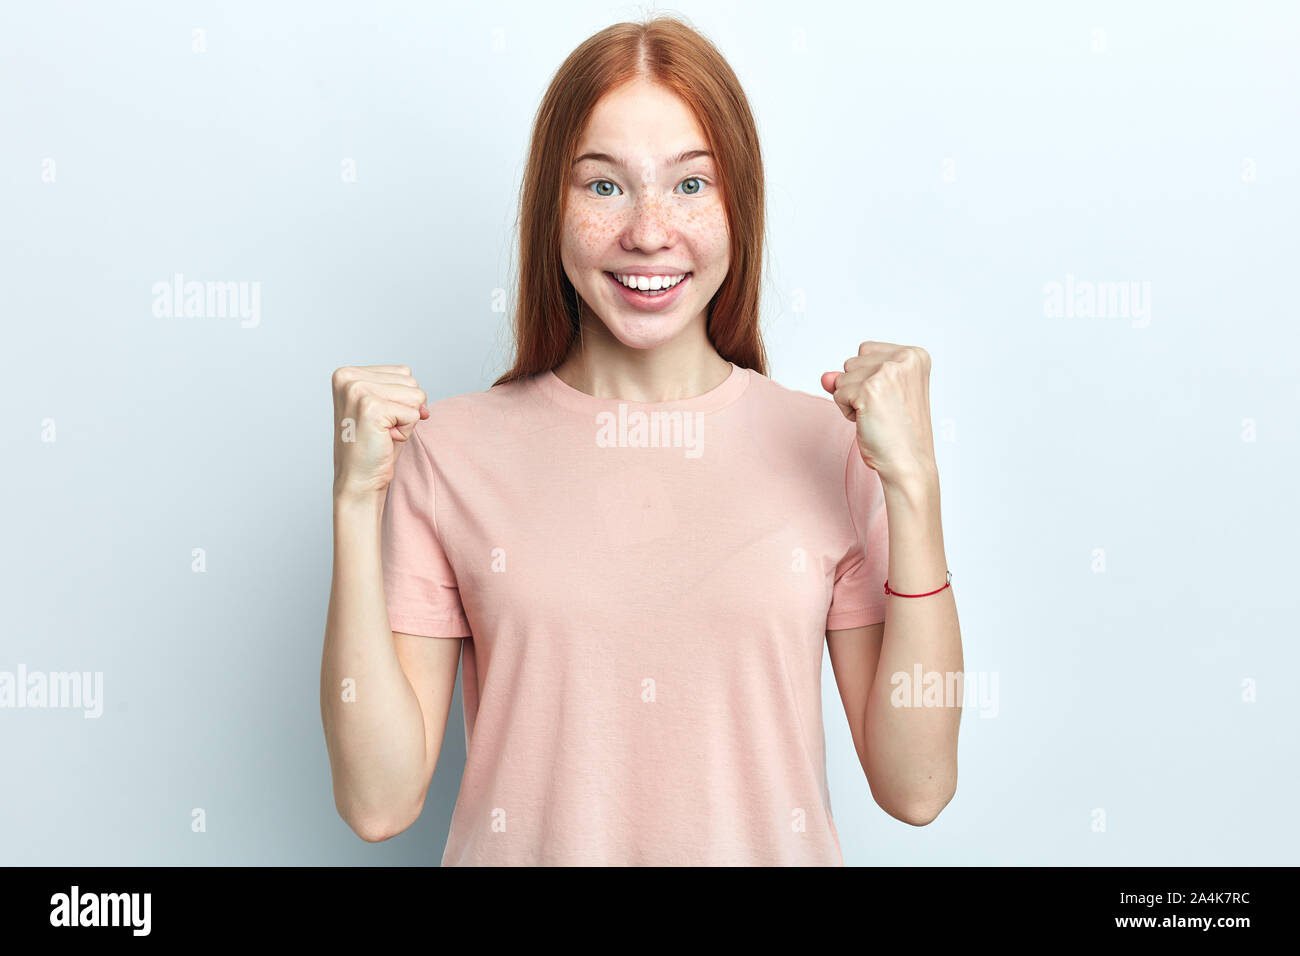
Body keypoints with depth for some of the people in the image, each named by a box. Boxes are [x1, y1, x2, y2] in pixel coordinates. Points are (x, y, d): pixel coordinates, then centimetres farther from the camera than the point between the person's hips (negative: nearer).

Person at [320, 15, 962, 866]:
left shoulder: (828, 447, -4)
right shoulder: (449, 452, -5)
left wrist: (914, 486, -13)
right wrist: (357, 502, -13)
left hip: (772, 850, 0)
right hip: (527, 847, 0)